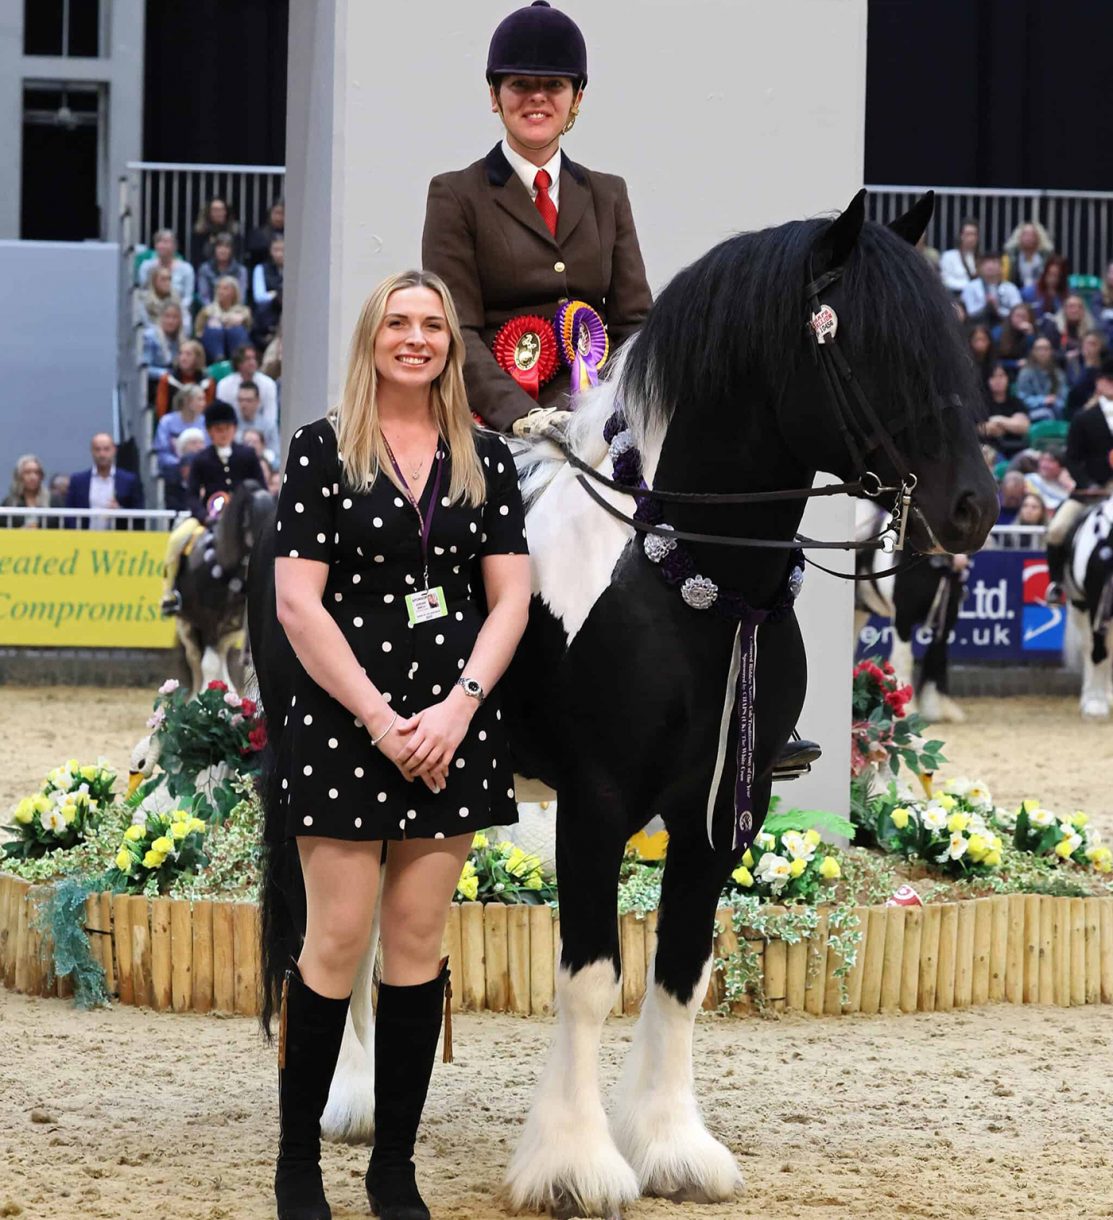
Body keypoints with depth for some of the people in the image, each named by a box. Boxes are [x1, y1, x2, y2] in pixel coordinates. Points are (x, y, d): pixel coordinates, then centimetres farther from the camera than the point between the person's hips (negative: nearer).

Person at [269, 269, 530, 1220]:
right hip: (343, 721, -3)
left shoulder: (485, 457, 9)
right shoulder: (323, 450, -1)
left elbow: (510, 601, 5)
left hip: (454, 724, 3)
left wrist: (459, 706, -9)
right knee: (336, 943, -4)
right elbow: (298, 603, -7)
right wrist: (379, 719, -13)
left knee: (419, 946, 5)